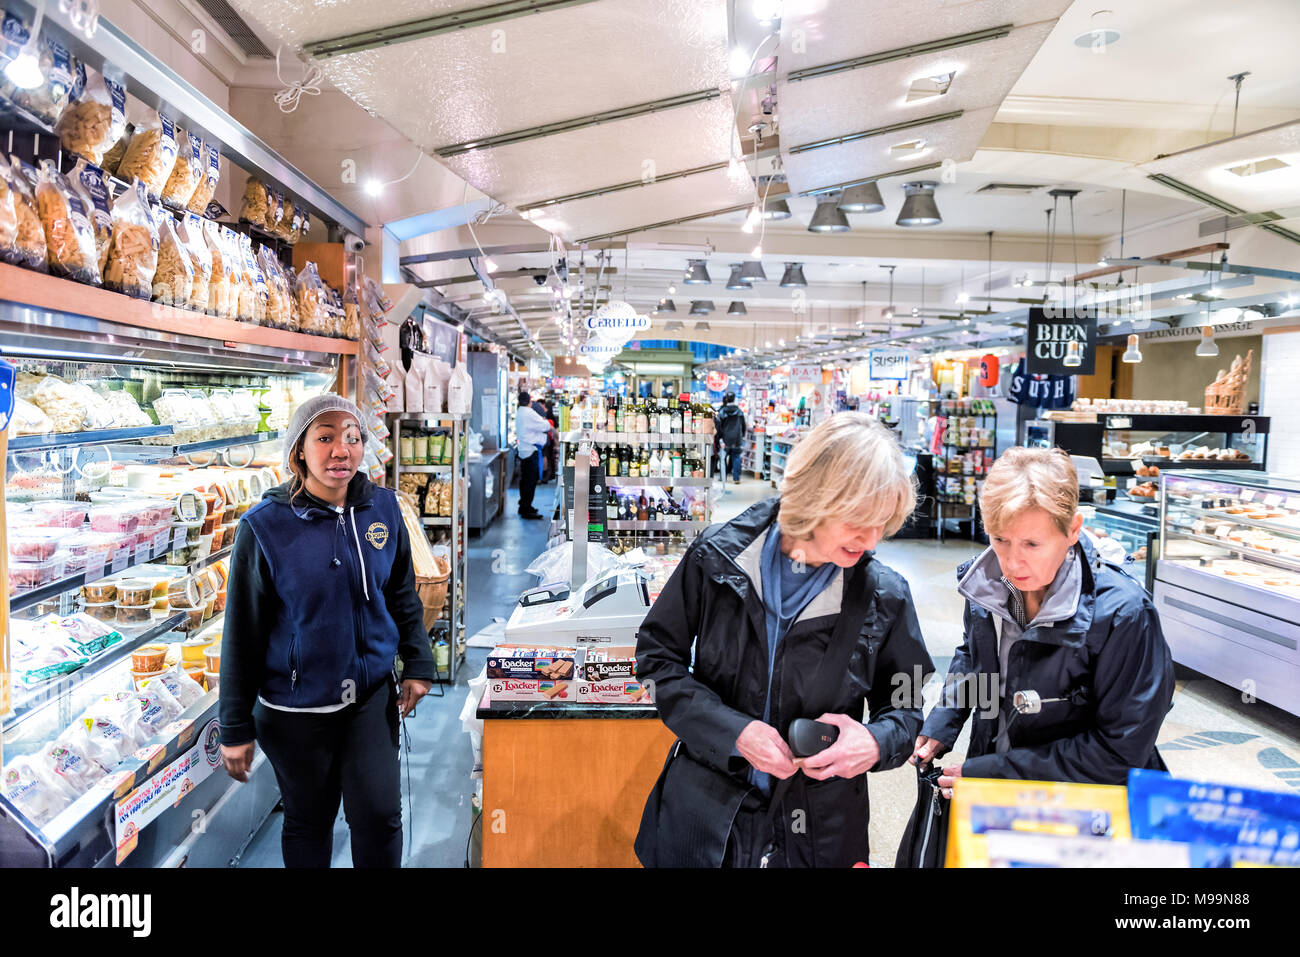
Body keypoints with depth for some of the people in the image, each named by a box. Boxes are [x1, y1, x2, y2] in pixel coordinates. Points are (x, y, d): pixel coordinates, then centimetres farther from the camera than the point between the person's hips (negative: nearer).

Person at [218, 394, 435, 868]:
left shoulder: (382, 508, -4)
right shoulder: (266, 526, -13)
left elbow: (402, 595, 10)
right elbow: (243, 632, -7)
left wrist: (418, 664, 5)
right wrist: (235, 728, -4)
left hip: (372, 695, 2)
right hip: (294, 708, -2)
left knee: (379, 813, 1)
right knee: (309, 823, 14)